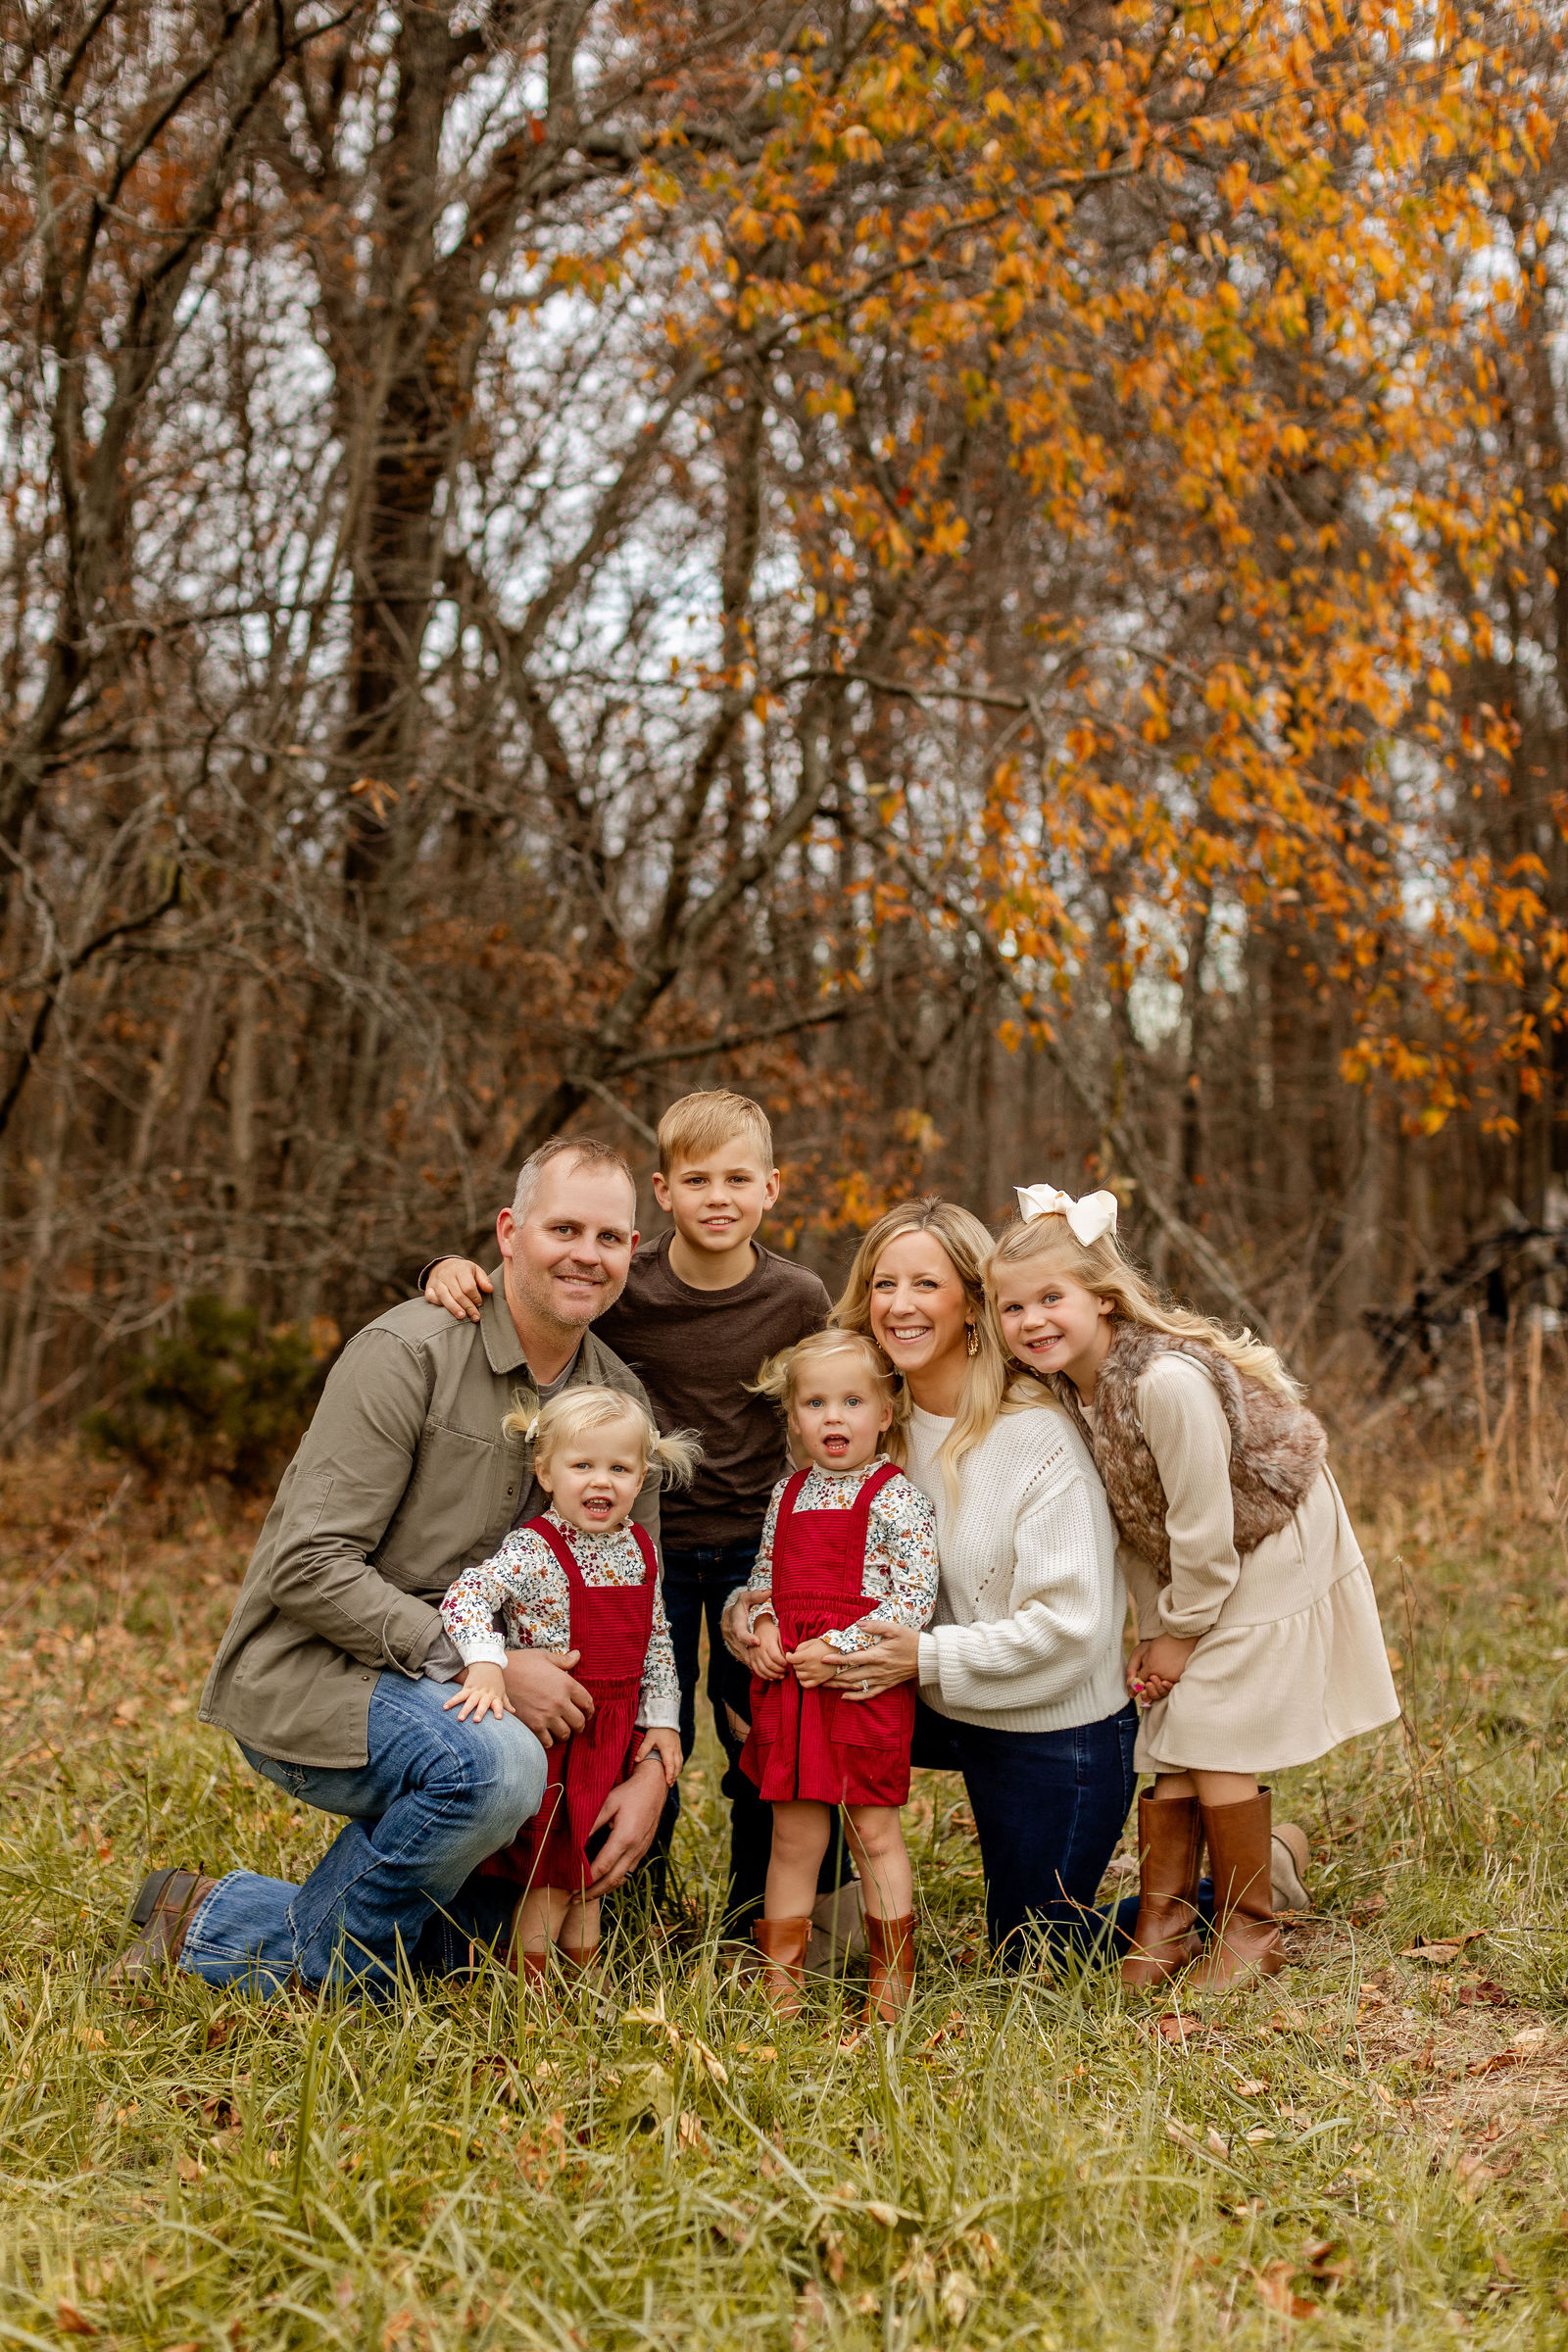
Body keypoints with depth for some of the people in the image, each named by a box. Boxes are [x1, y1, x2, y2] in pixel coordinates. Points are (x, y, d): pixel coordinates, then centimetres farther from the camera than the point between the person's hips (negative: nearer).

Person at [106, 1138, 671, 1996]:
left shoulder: (621, 1403, 3)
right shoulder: (409, 1352, -18)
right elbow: (309, 1567, -22)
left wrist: (651, 1766, -8)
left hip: (444, 1694, 8)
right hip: (307, 1673, -8)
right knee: (495, 1765, -35)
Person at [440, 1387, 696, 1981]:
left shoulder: (640, 1551, 5)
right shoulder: (534, 1550, -16)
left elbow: (656, 1642, 12)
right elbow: (466, 1596, -28)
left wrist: (660, 1719, 9)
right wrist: (486, 1665, -42)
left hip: (615, 1733, 6)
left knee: (589, 1863, 18)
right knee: (551, 1867, 0)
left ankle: (584, 1976, 31)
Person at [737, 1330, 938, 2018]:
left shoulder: (897, 1498, -7)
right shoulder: (788, 1493, 12)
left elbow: (915, 1598, -12)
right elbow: (764, 1575, 21)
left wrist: (839, 1647, -18)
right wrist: (762, 1627, 0)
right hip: (788, 1683, 5)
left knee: (874, 1831, 5)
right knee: (793, 1837, 9)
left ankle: (891, 1983, 19)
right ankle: (779, 1982, 17)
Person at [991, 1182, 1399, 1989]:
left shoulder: (1166, 1380, -34)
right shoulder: (1066, 1383, -8)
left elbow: (1203, 1523, -26)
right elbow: (1132, 1521, 3)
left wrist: (1182, 1631, -13)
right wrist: (1153, 1631, 2)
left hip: (1270, 1554, -7)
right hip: (1186, 1570, 7)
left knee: (1214, 1744, -6)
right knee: (1167, 1746, 6)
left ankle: (1251, 1930, 11)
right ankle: (1162, 1925, 17)